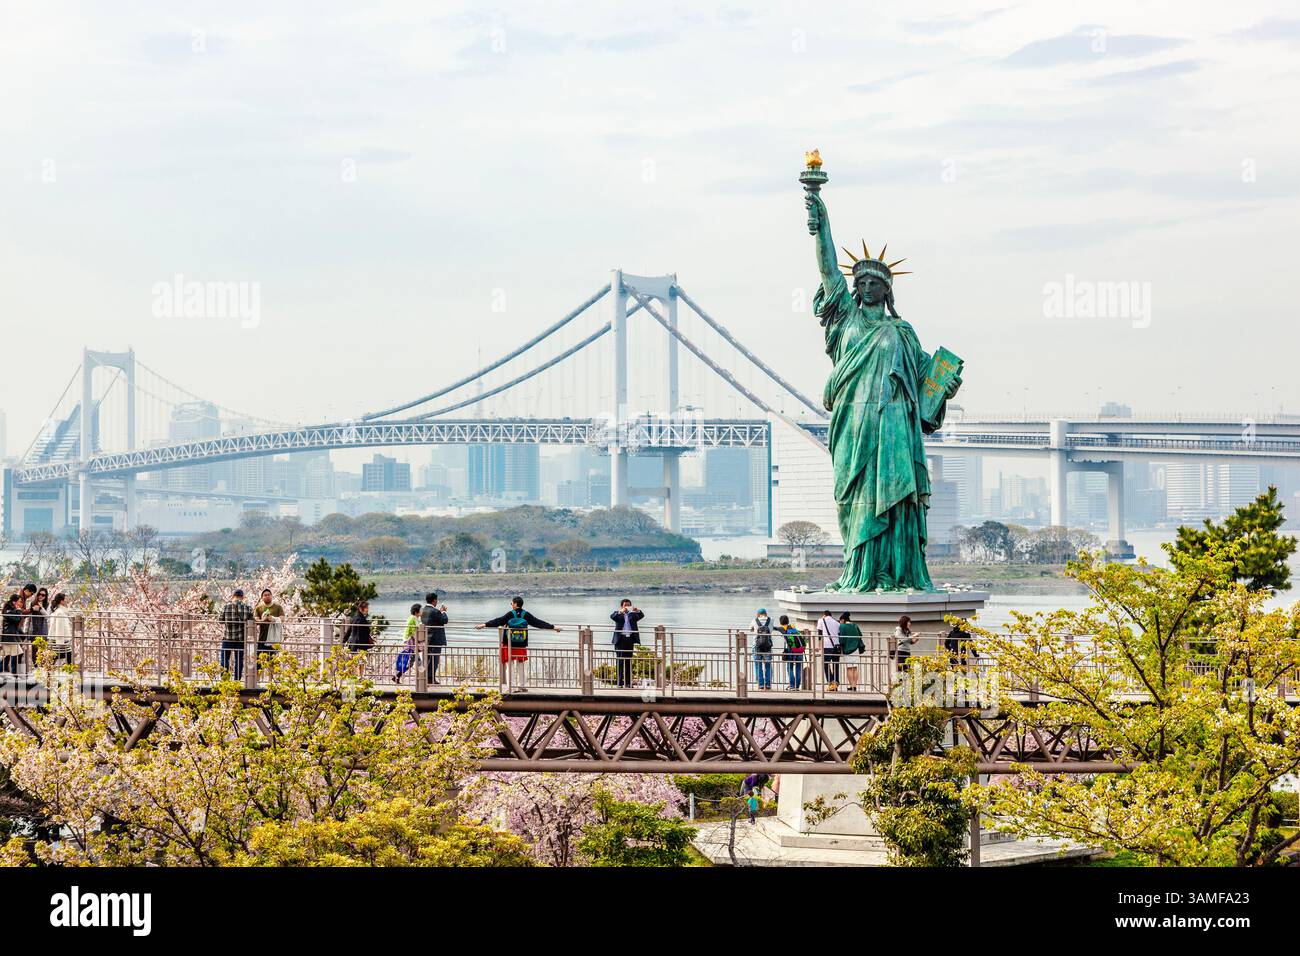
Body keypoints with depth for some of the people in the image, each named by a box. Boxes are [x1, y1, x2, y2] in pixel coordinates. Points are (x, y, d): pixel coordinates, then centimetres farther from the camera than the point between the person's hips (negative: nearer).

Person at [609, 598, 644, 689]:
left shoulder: (633, 615, 15)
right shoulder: (618, 614, 7)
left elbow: (641, 615, 0)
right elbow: (612, 617, -14)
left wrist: (638, 610, -23)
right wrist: (621, 611, -31)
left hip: (630, 639, 3)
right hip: (620, 640, -3)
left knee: (628, 661, 6)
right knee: (620, 661, -5)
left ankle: (628, 682, 9)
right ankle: (619, 682, -5)